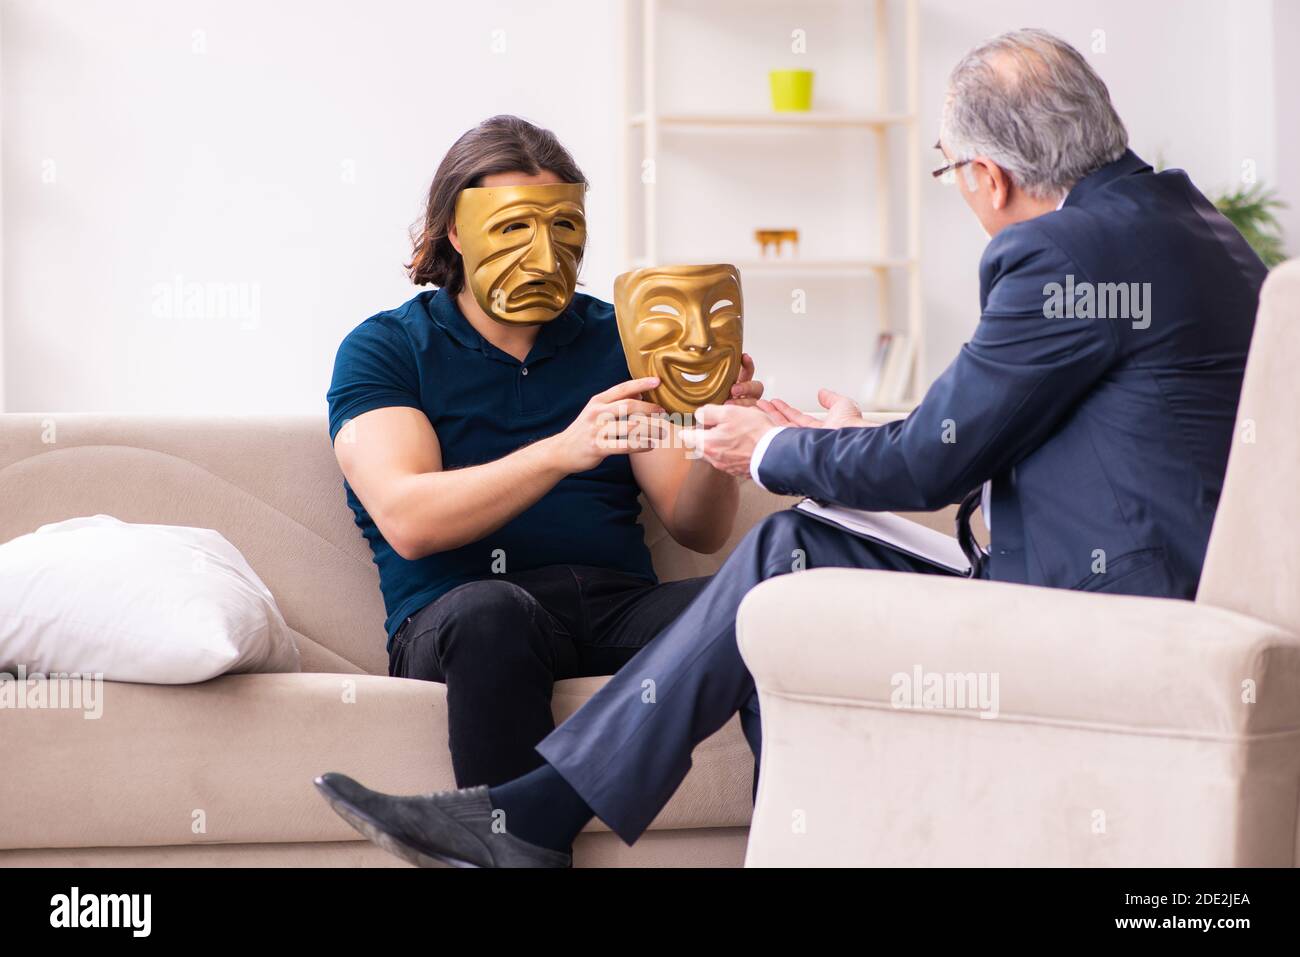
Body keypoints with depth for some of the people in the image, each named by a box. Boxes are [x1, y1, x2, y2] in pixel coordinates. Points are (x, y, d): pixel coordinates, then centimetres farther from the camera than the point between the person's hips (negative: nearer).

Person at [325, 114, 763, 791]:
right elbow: (408, 521, -11)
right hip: (453, 625, -3)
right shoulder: (383, 349, 8)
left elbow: (697, 530, 11)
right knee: (491, 610, -38)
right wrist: (563, 451, -24)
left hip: (618, 607, 3)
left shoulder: (617, 340, 18)